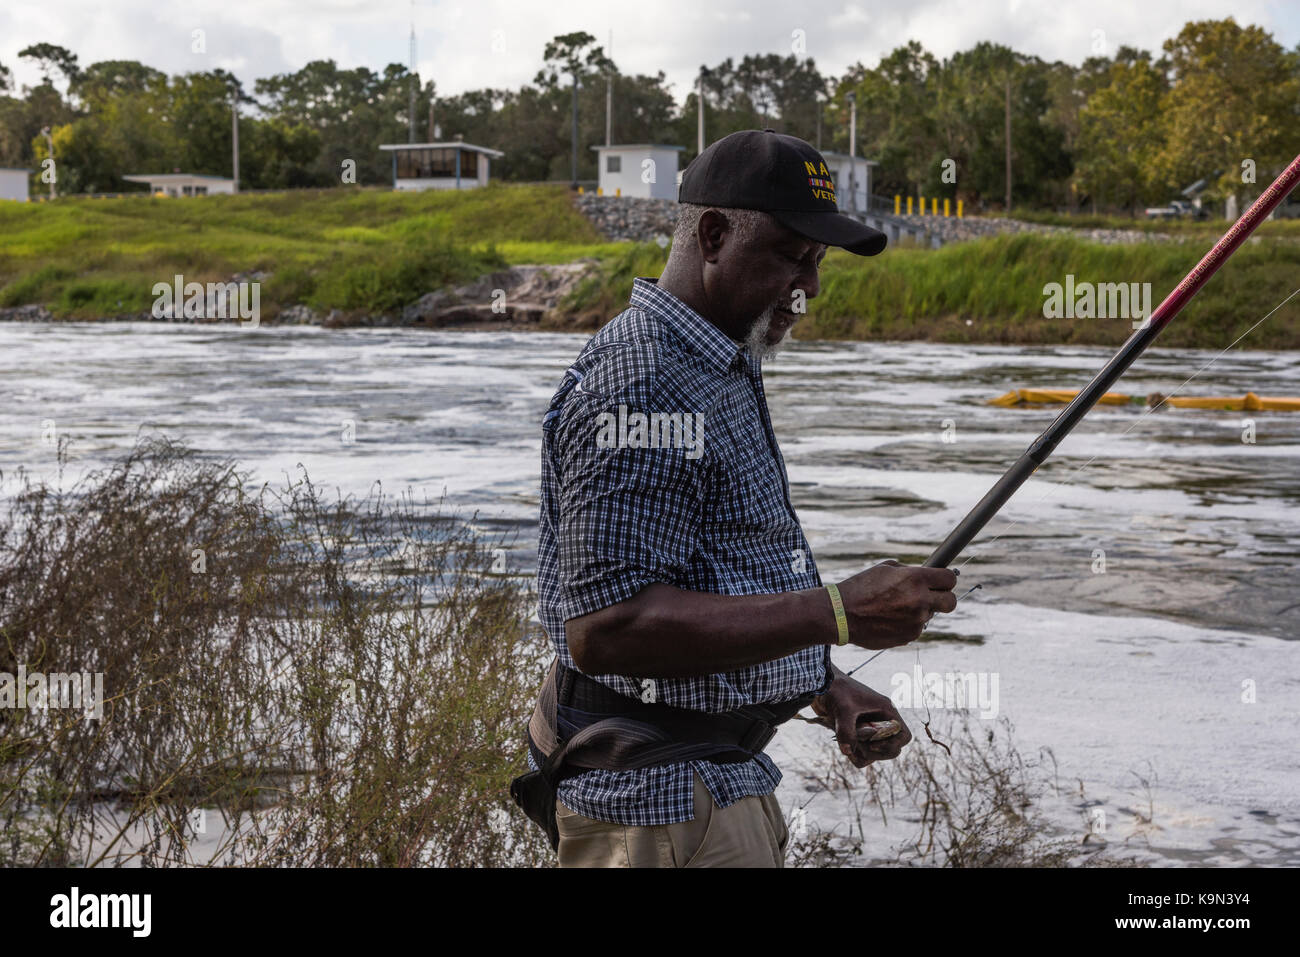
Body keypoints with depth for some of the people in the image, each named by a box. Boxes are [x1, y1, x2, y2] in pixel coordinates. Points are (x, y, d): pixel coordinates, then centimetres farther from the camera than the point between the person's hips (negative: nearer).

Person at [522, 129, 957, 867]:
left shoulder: (725, 373, 14)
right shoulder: (643, 386, -21)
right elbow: (606, 626, -29)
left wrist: (825, 687, 11)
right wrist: (838, 613, -30)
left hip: (726, 776, 10)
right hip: (660, 810, -10)